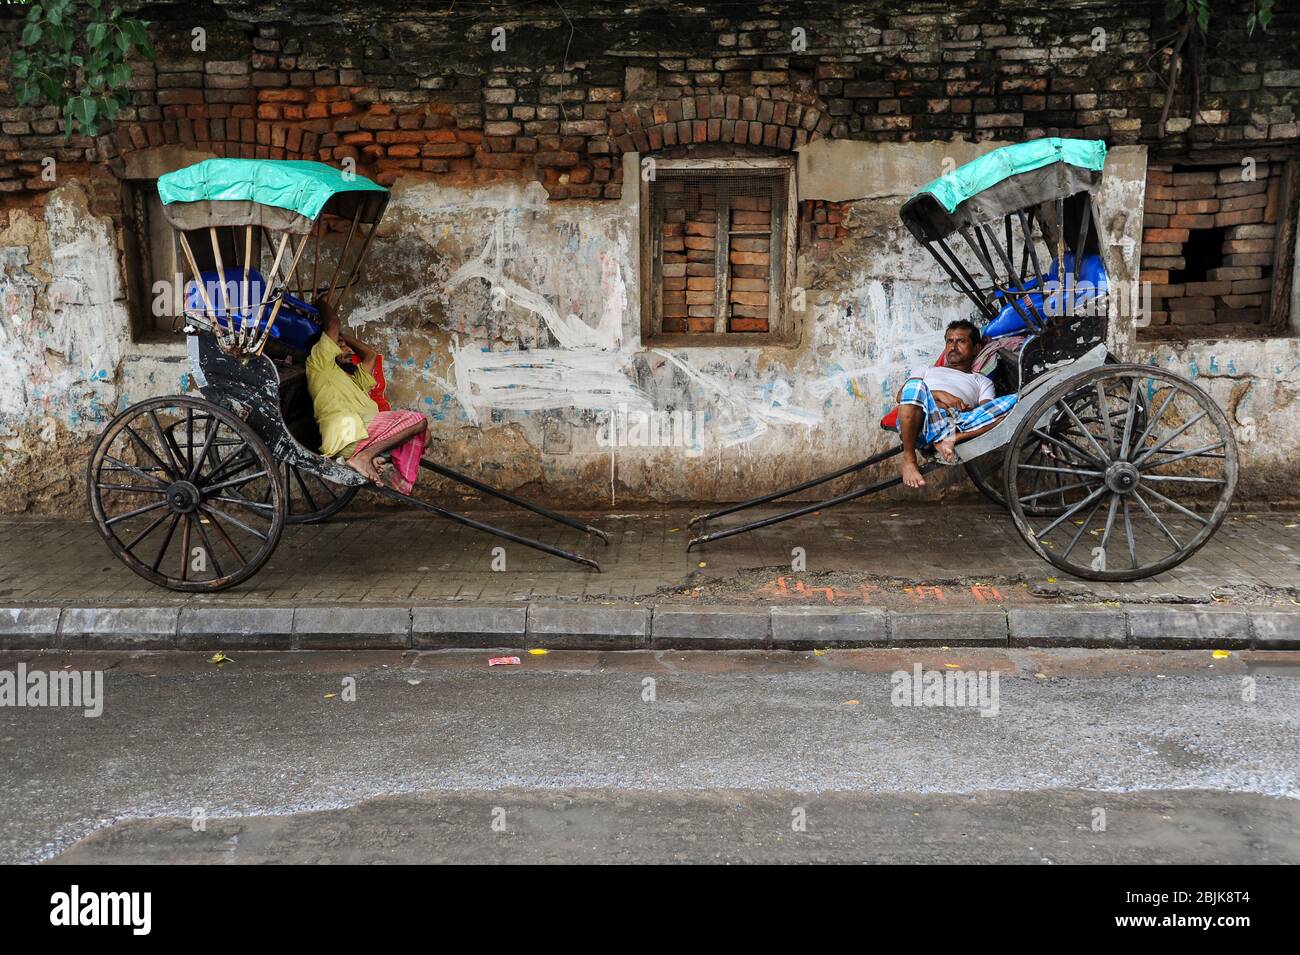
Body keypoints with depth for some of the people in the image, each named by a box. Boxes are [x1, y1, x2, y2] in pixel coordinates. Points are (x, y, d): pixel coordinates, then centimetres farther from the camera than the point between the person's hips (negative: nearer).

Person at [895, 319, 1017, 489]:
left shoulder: (982, 382, 35)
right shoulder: (928, 371, 37)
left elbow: (987, 414, 14)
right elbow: (901, 396, 16)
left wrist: (968, 409, -7)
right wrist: (938, 394, 0)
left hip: (962, 424, 1)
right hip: (922, 424, -1)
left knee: (1012, 401, -20)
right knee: (915, 384, -34)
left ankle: (951, 438, -34)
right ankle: (909, 459, -26)